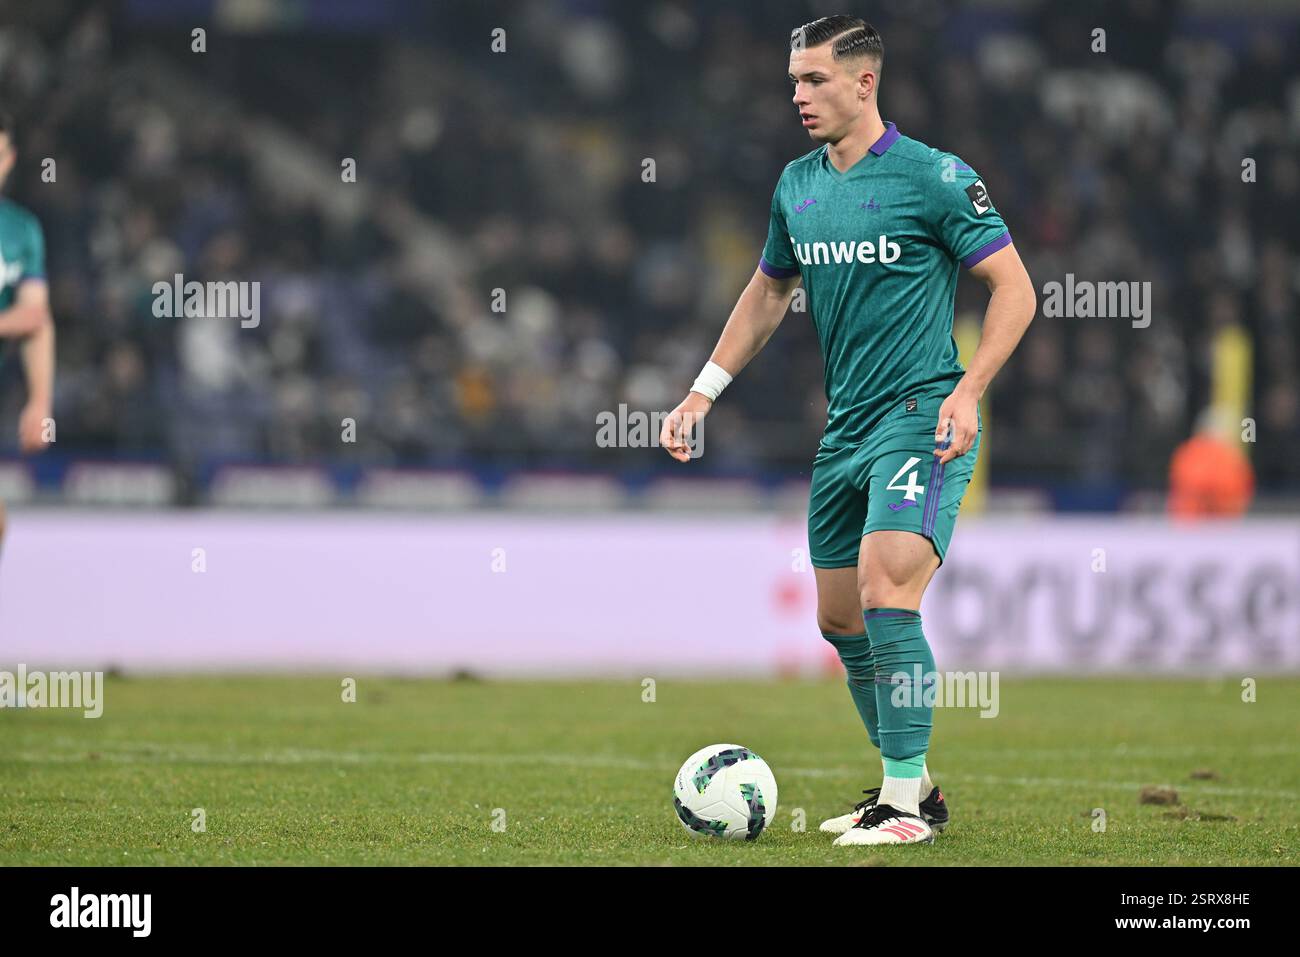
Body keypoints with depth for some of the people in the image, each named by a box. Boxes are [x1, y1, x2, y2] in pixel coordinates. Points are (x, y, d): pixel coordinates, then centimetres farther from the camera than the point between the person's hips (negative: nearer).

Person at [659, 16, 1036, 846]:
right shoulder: (797, 186, 10)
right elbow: (768, 293, 24)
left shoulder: (934, 178, -10)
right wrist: (703, 393, 18)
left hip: (921, 420, -8)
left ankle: (905, 804, -14)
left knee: (887, 593, -20)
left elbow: (1015, 290, -8)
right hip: (845, 427, 8)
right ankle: (913, 787, 24)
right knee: (841, 620, 10)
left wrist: (967, 393, -19)